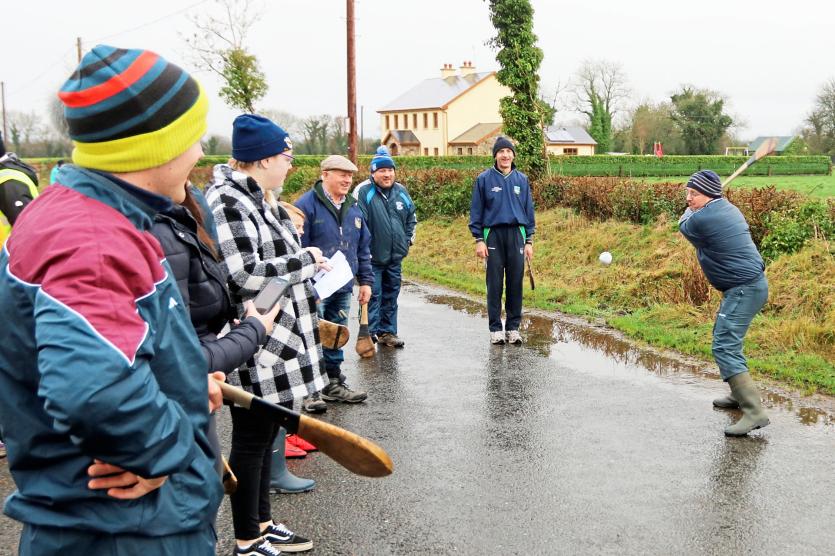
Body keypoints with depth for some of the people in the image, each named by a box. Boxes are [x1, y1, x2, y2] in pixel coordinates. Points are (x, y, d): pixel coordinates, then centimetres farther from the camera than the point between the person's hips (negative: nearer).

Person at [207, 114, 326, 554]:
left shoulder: (257, 199, 14)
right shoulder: (227, 201, -17)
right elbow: (245, 274, -24)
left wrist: (303, 261, 7)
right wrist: (305, 261, -14)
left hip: (277, 341, 10)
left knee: (265, 432, 19)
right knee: (252, 438, 2)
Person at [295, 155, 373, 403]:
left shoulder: (353, 207, 13)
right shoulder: (307, 205, -10)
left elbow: (363, 247, 18)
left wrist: (365, 280, 14)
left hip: (343, 289, 7)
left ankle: (333, 383, 27)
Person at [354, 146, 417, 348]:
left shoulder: (401, 191, 8)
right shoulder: (364, 192, -12)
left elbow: (411, 218, 22)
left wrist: (408, 240, 13)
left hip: (395, 257, 6)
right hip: (372, 257, -6)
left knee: (391, 295, 13)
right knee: (373, 296, -6)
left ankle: (387, 331, 24)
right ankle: (369, 333, 1)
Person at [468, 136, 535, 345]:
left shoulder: (522, 179, 9)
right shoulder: (484, 179, 1)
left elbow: (529, 210, 12)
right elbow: (476, 211, 2)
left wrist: (529, 241, 7)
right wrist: (479, 240, -5)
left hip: (517, 235, 2)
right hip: (493, 234, -2)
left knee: (515, 283, 4)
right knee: (494, 284, 1)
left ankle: (513, 327, 13)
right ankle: (495, 328, 9)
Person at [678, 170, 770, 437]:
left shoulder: (703, 219, -19)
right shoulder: (727, 208, 10)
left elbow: (683, 225, 4)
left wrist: (691, 209, 21)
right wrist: (696, 206, 22)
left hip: (743, 289, -11)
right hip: (750, 284, 11)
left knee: (725, 348, -16)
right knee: (725, 338, 26)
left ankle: (755, 411, -23)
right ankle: (741, 394, 36)